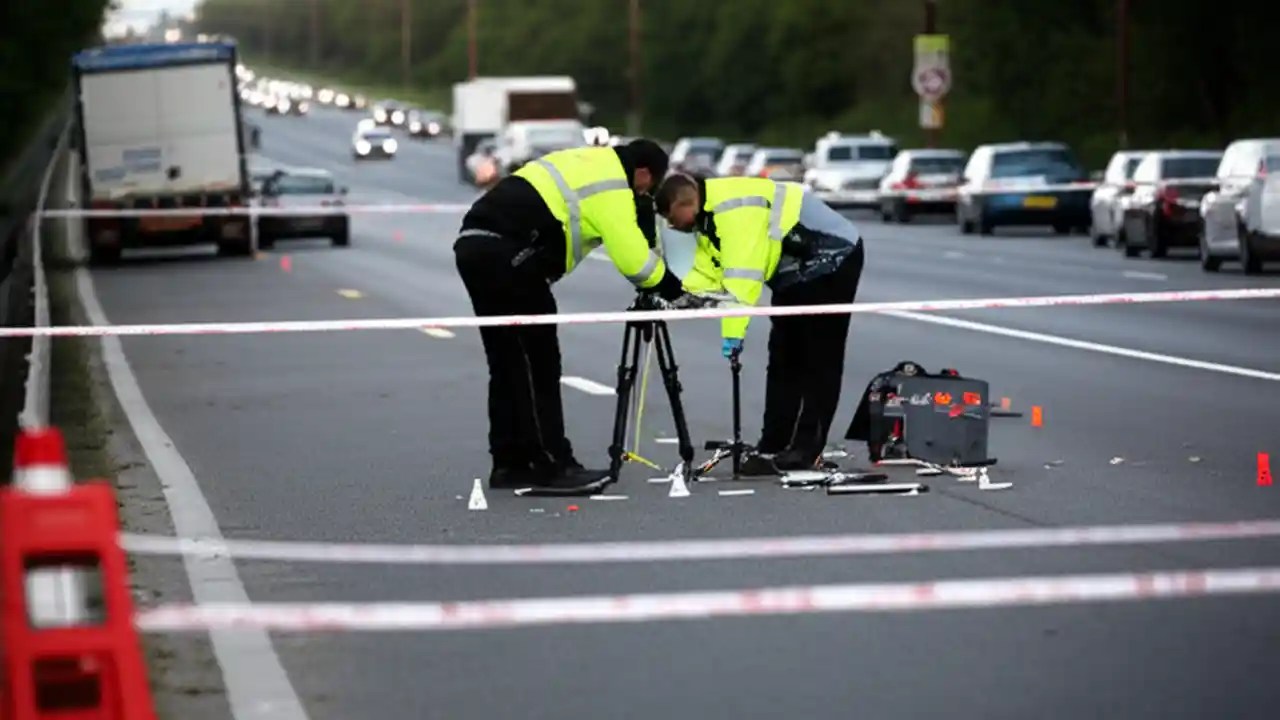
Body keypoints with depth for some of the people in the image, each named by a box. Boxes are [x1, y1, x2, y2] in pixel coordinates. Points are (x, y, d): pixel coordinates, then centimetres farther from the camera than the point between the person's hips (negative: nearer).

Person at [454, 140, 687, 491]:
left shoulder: (592, 162, 21)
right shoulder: (612, 188, -7)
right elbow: (633, 259, -9)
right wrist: (673, 289, 4)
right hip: (506, 255, -10)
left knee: (509, 363, 15)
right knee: (539, 364, -3)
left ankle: (510, 463, 18)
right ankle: (551, 465, -2)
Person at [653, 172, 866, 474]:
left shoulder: (733, 208, -29)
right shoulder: (708, 217, 5)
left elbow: (743, 276, -34)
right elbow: (707, 274, 0)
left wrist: (733, 331, -35)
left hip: (833, 259, -11)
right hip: (796, 274, 11)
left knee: (818, 359, -8)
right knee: (783, 358, 9)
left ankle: (807, 450, -7)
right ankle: (773, 447, 12)